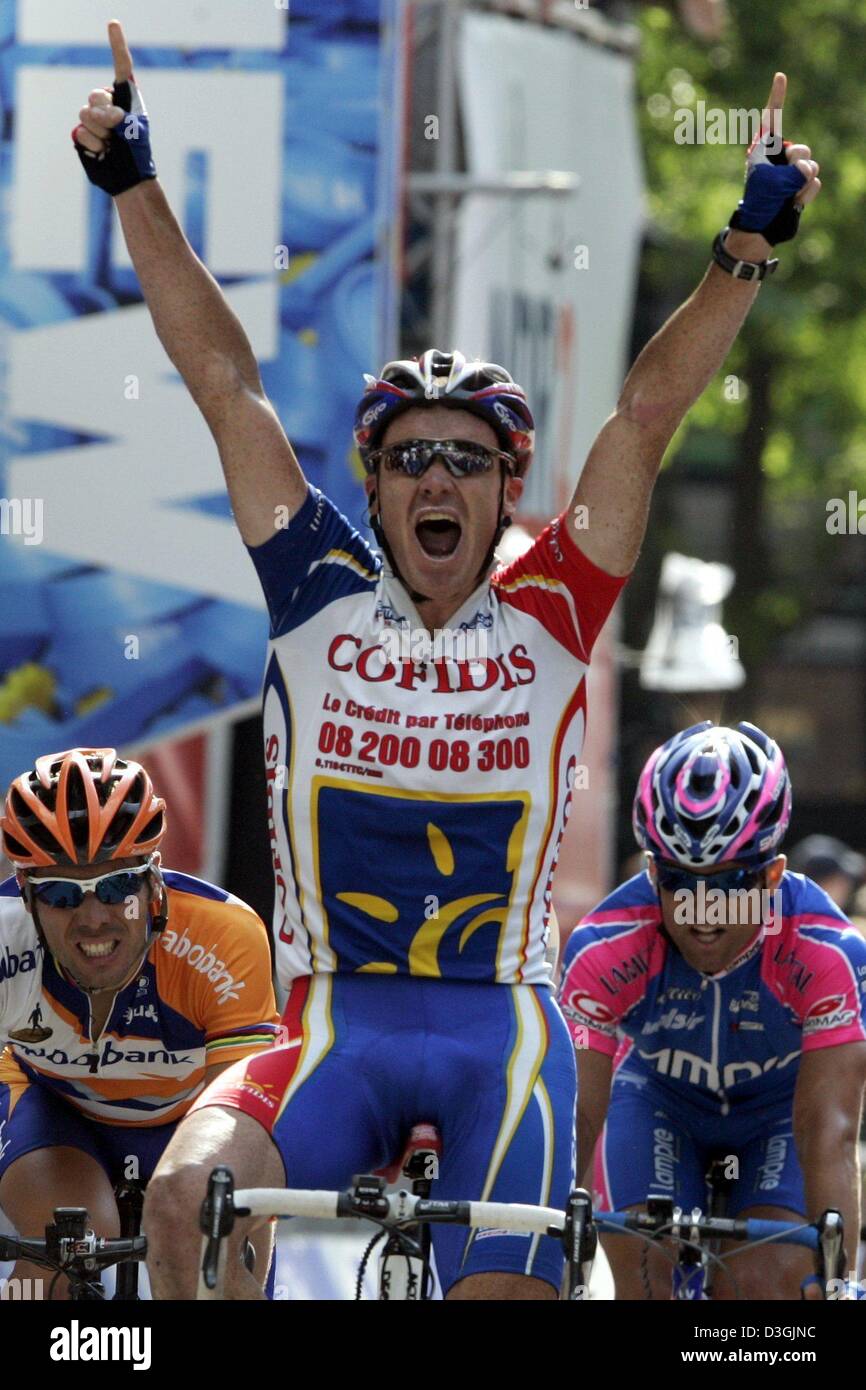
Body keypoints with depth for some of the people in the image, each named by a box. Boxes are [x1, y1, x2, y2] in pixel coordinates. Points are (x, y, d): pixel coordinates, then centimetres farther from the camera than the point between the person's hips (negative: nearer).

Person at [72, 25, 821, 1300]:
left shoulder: (551, 615, 4)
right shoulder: (321, 596, 5)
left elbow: (648, 413, -1)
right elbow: (223, 379, 5)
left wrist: (748, 250, -8)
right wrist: (135, 189, 3)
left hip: (502, 1026, 0)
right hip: (335, 1022, 0)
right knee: (184, 1196, -26)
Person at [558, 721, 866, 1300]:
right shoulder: (605, 947, -34)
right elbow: (576, 1117, -36)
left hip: (780, 1108, -1)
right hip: (657, 1099, 1)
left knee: (764, 1281, -21)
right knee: (650, 1280, -20)